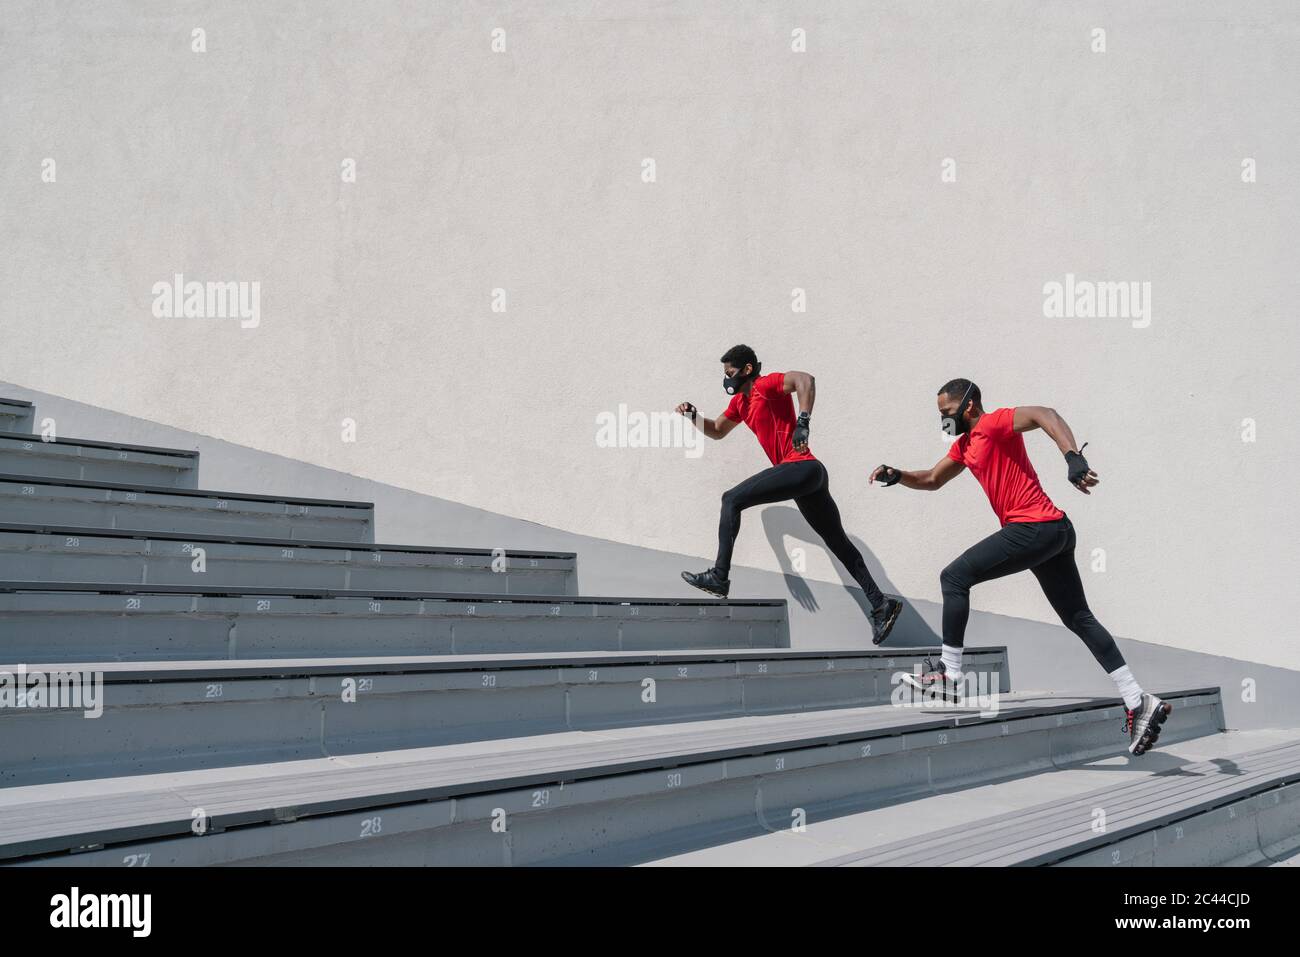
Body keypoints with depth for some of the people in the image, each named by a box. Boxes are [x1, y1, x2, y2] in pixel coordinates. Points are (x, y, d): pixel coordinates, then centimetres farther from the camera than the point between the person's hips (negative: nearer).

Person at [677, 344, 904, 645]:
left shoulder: (766, 385, -4)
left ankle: (719, 577, -16)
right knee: (840, 545, 10)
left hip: (801, 467, -10)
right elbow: (717, 431, 35)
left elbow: (805, 379, -22)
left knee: (732, 499, -12)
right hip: (812, 475, 10)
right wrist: (693, 416, 17)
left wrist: (803, 423, -31)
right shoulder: (740, 401, 23)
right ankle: (881, 604, 9)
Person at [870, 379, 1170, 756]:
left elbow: (1045, 415, -24)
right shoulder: (965, 444, 21)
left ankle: (950, 675, -4)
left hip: (1034, 527, -10)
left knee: (954, 577, -7)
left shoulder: (994, 424, -7)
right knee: (1079, 619, 9)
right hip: (1056, 531, 10)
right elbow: (932, 480, 31)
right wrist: (896, 476, 13)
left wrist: (1073, 456, -39)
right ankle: (1139, 702, 8)